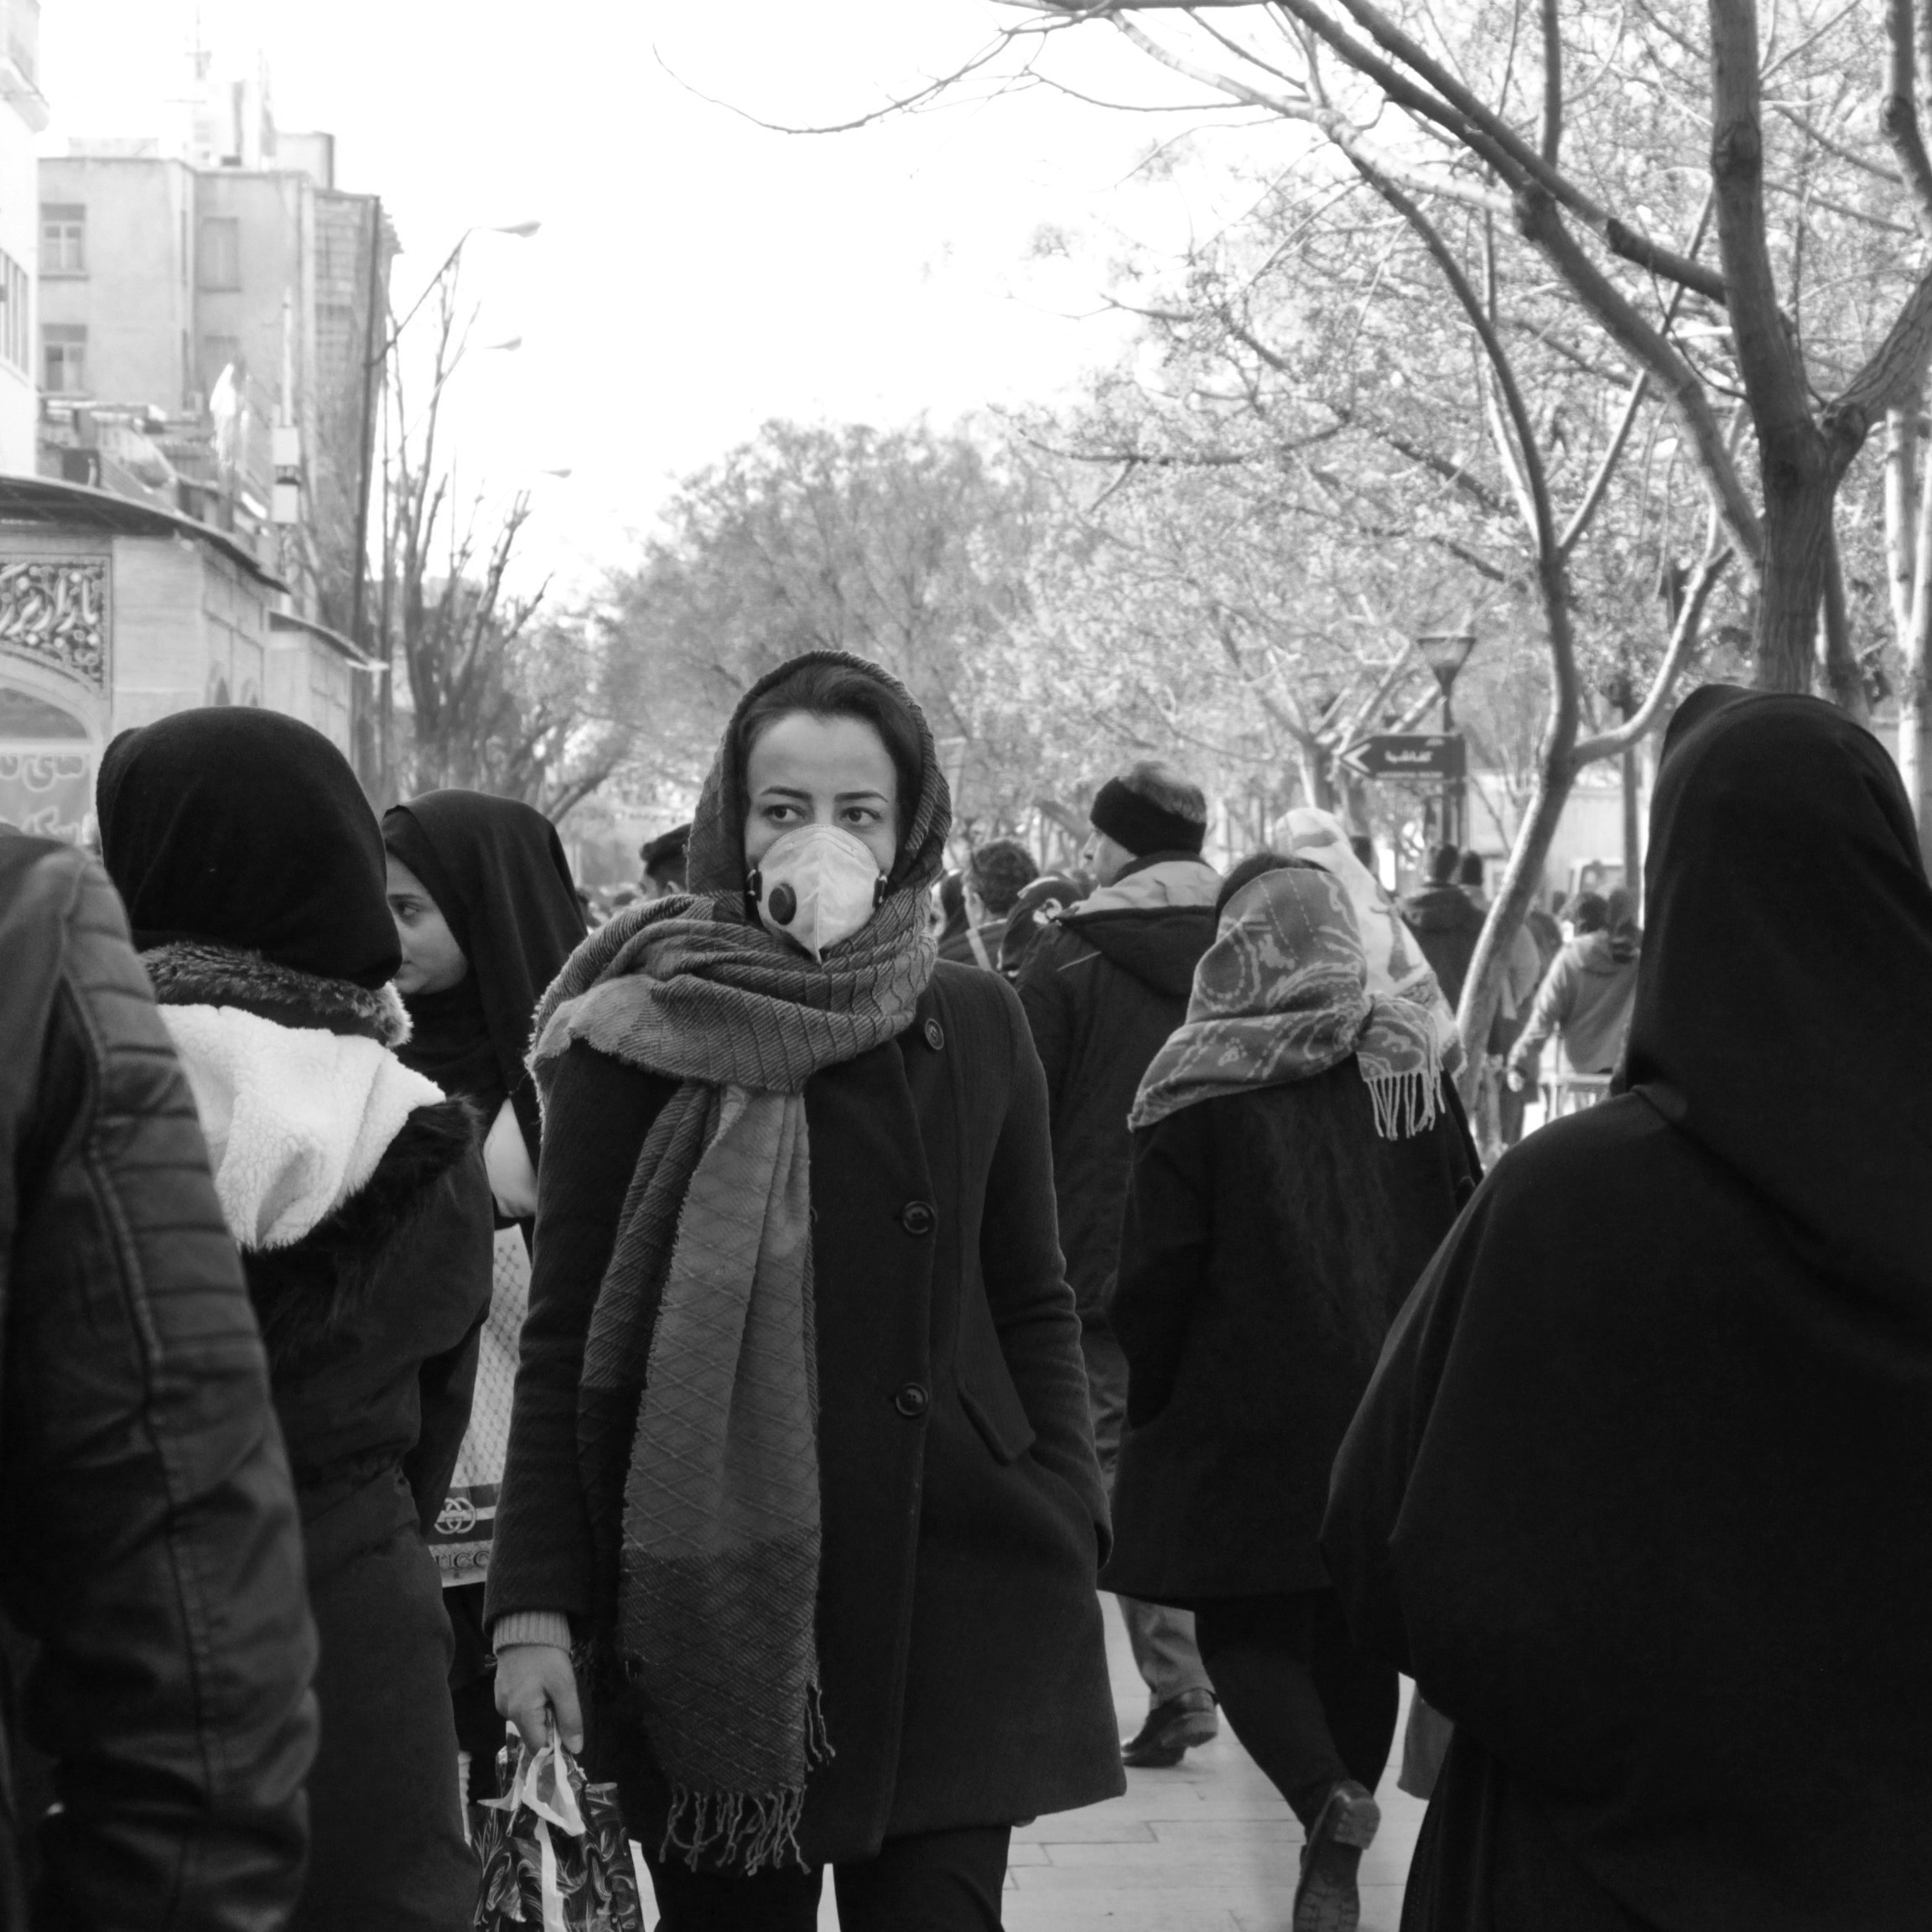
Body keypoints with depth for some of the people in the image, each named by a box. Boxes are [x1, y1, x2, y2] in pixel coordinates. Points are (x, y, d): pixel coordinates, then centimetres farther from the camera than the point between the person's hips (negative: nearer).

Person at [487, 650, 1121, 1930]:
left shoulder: (977, 1028, 7)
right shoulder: (634, 1037, 0)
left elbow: (1032, 1307, 13)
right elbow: (563, 1336, 0)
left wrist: (1069, 1531, 1)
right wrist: (535, 1603, -6)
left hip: (954, 1586, 2)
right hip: (709, 1596, -1)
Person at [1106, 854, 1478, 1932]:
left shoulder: (1200, 1091, -10)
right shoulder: (1412, 1066, 3)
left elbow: (1158, 1274, -9)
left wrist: (1149, 1398, 4)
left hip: (1245, 1410, -4)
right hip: (1393, 1407, 4)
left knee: (1247, 1626, 5)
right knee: (1357, 1630, 15)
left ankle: (1327, 1795, -19)